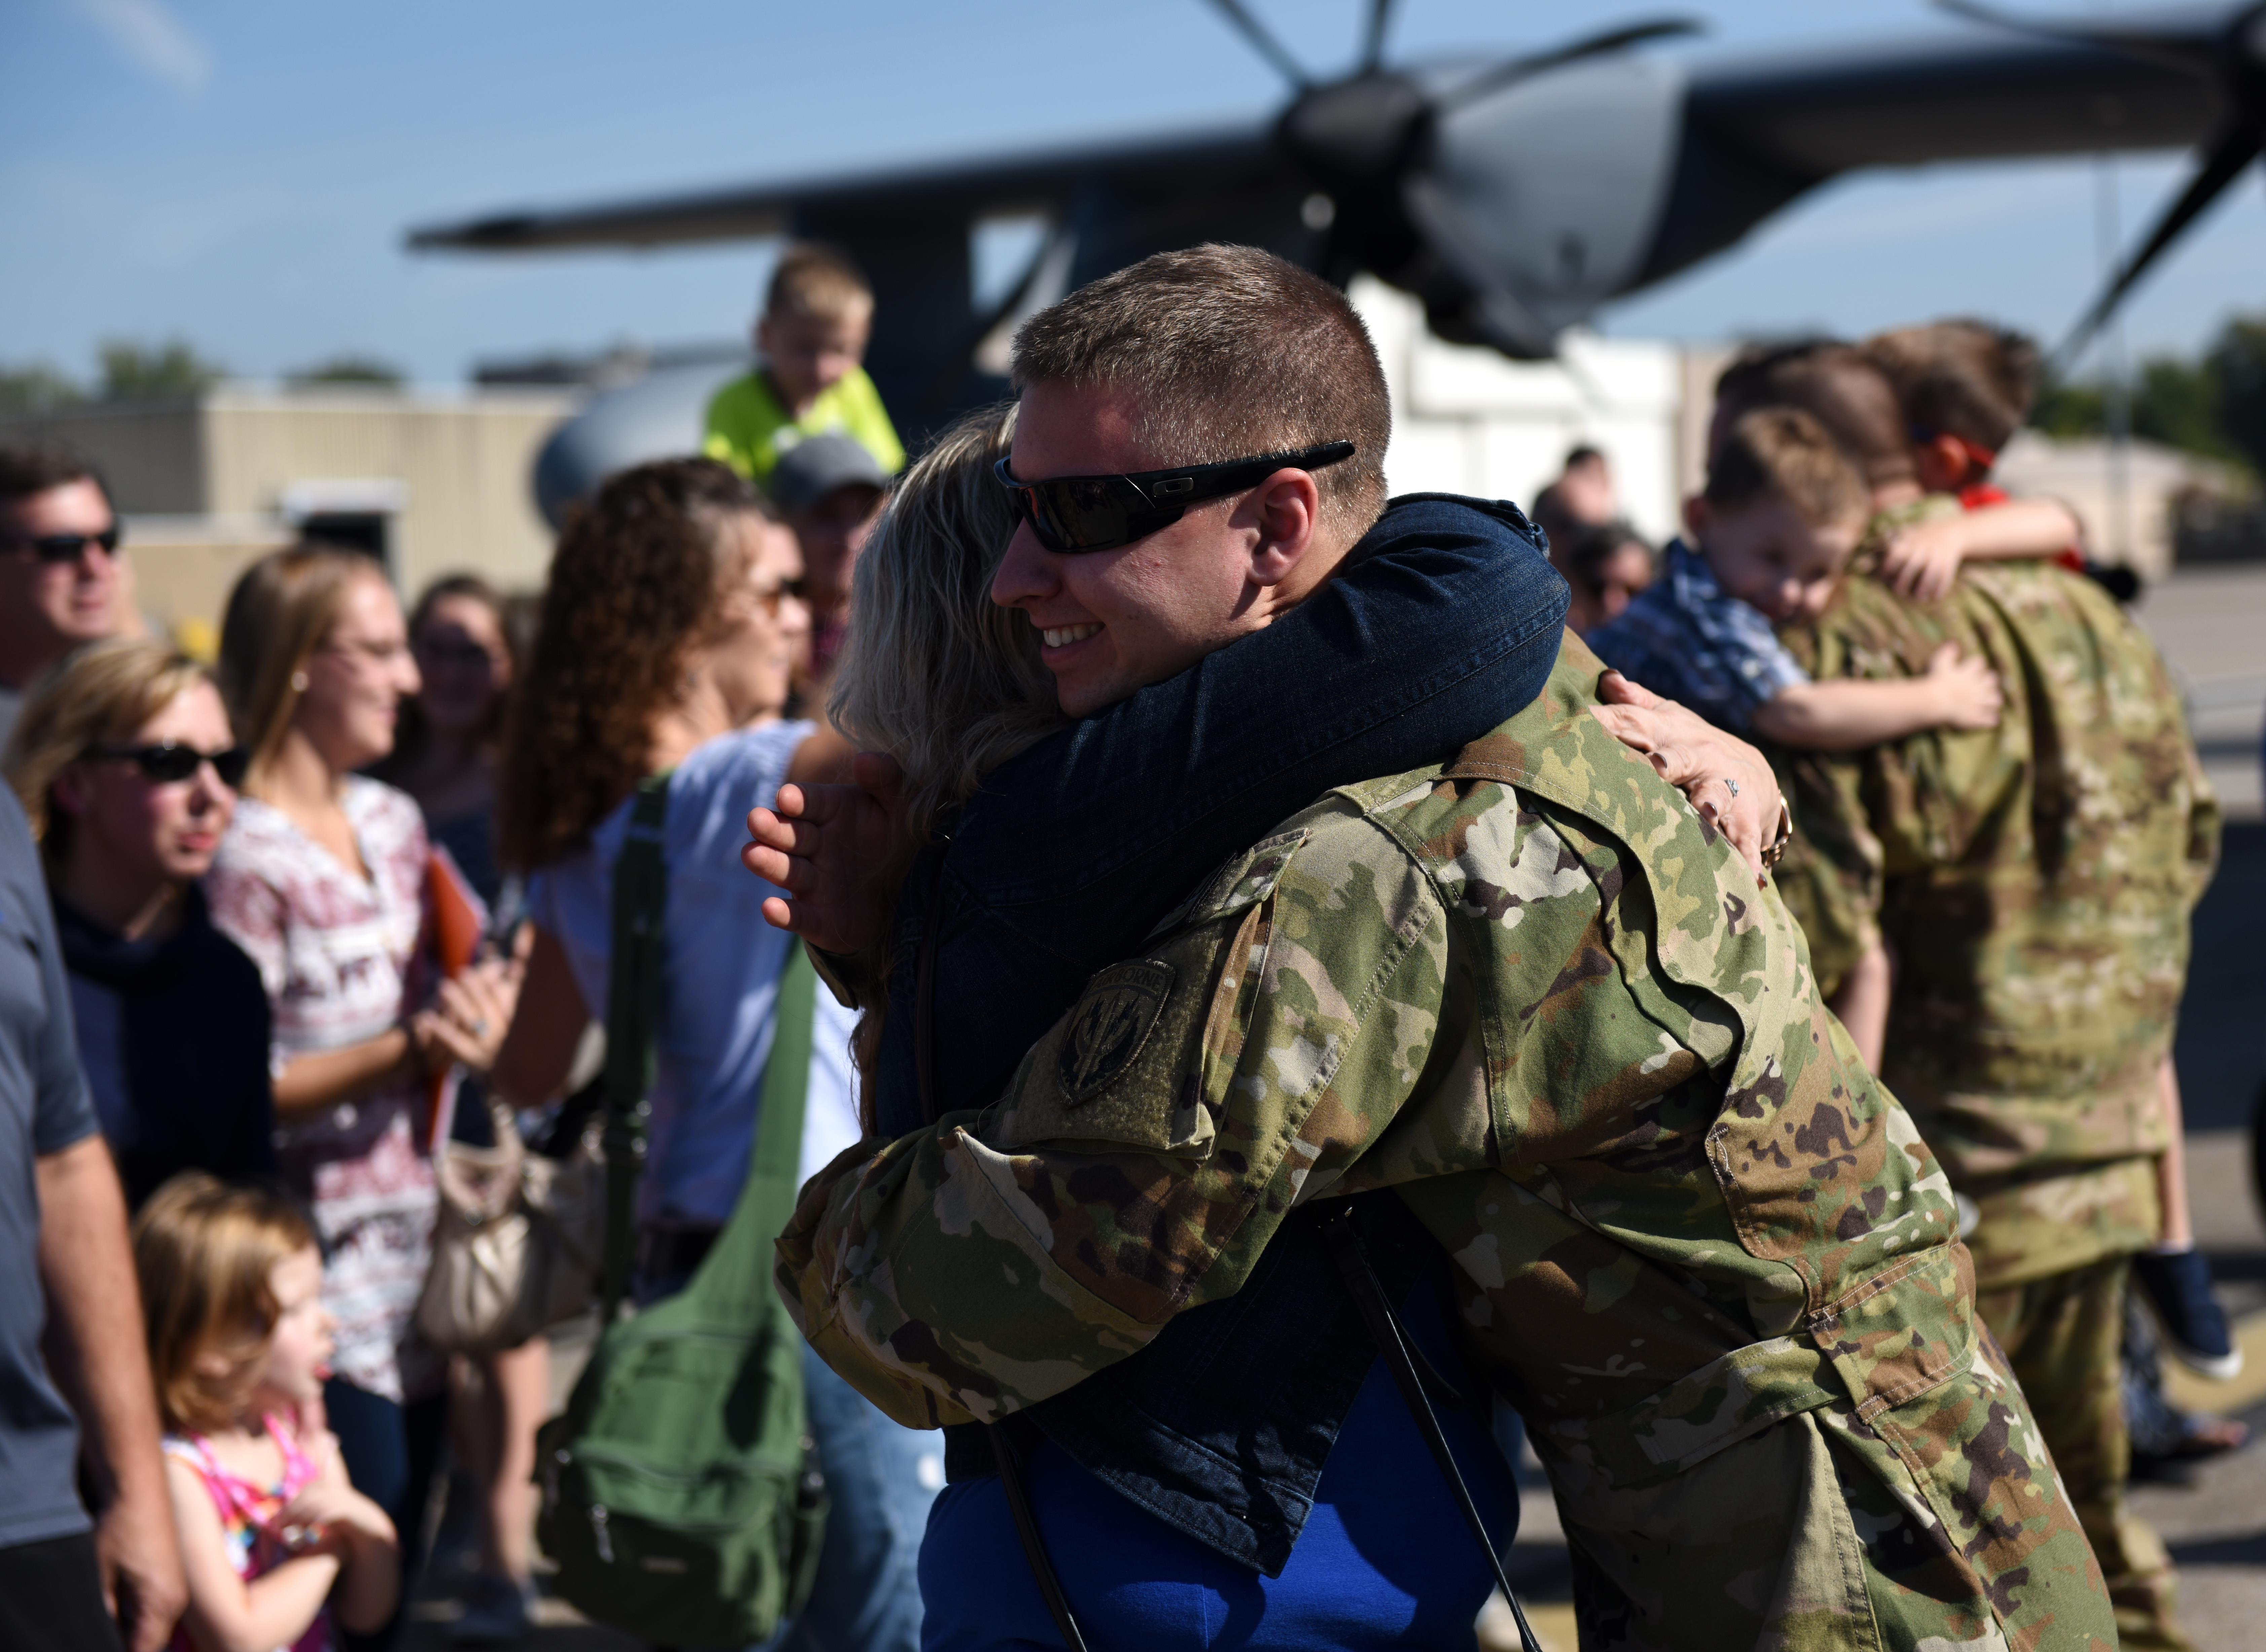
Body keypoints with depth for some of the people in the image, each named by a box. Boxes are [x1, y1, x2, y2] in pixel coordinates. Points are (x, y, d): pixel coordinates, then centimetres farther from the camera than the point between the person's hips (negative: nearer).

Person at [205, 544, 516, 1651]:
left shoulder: (392, 822, 10)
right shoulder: (246, 856, -14)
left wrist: (482, 1009, 3)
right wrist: (412, 1047, -25)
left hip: (413, 1258, 8)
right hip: (317, 1281, -8)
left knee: (398, 1561, 12)